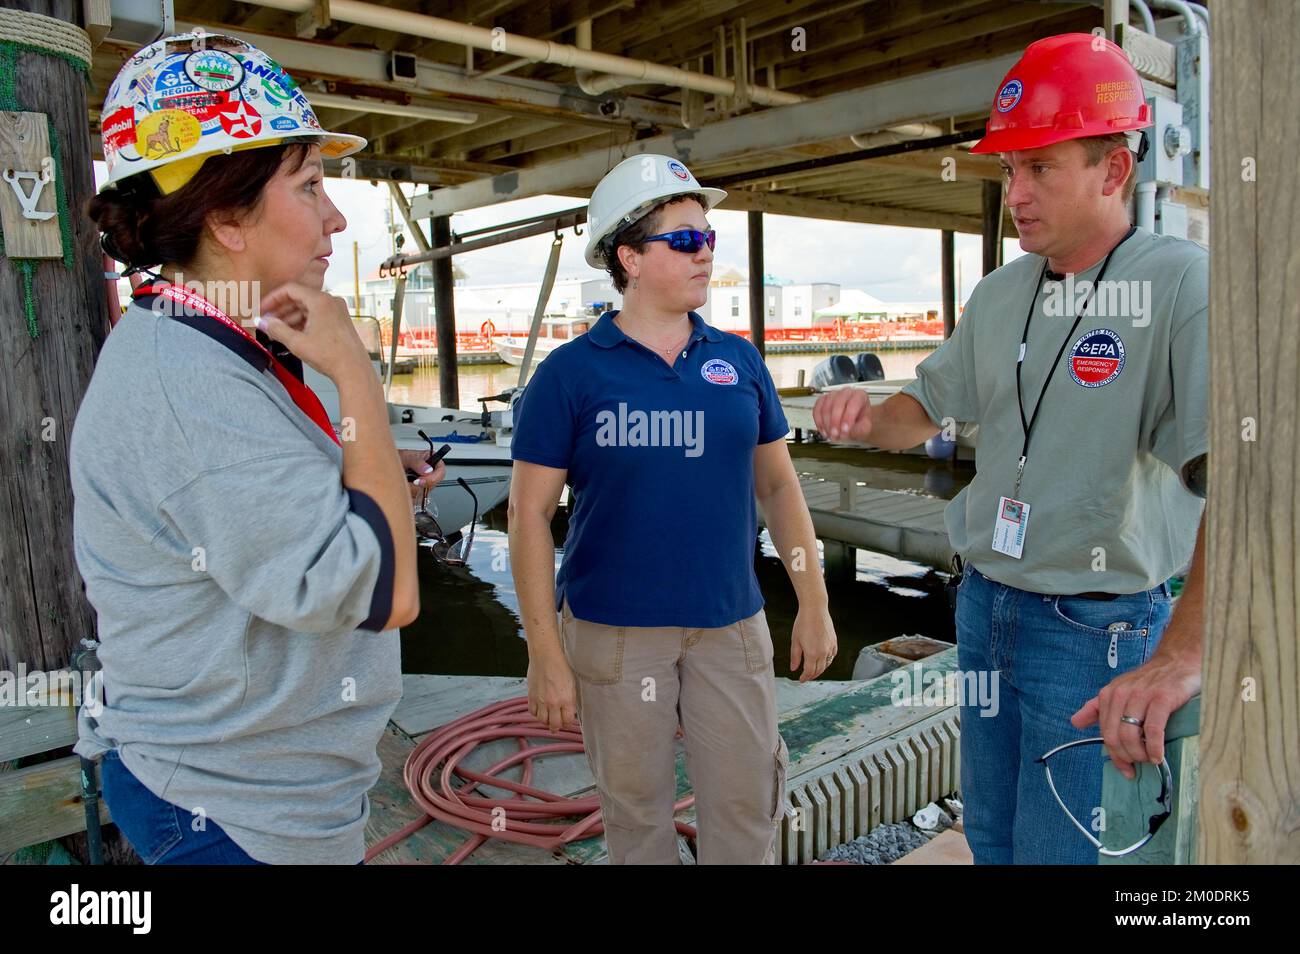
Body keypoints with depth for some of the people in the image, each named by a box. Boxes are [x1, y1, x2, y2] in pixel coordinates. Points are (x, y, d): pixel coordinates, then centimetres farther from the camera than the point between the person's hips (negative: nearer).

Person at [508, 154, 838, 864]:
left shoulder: (740, 361, 4)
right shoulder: (571, 372, -7)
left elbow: (778, 485, 10)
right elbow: (530, 515, -6)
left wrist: (814, 604, 7)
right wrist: (545, 653, -9)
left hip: (731, 624, 3)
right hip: (614, 631, -2)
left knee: (748, 807, 11)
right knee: (637, 810, 13)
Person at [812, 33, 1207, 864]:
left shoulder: (1183, 287, -17)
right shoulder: (999, 295, 6)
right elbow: (929, 409, 16)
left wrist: (1182, 658, -37)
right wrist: (867, 418, -8)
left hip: (1097, 629, -6)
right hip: (984, 604, 7)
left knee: (1060, 850, 6)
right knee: (990, 834, 21)